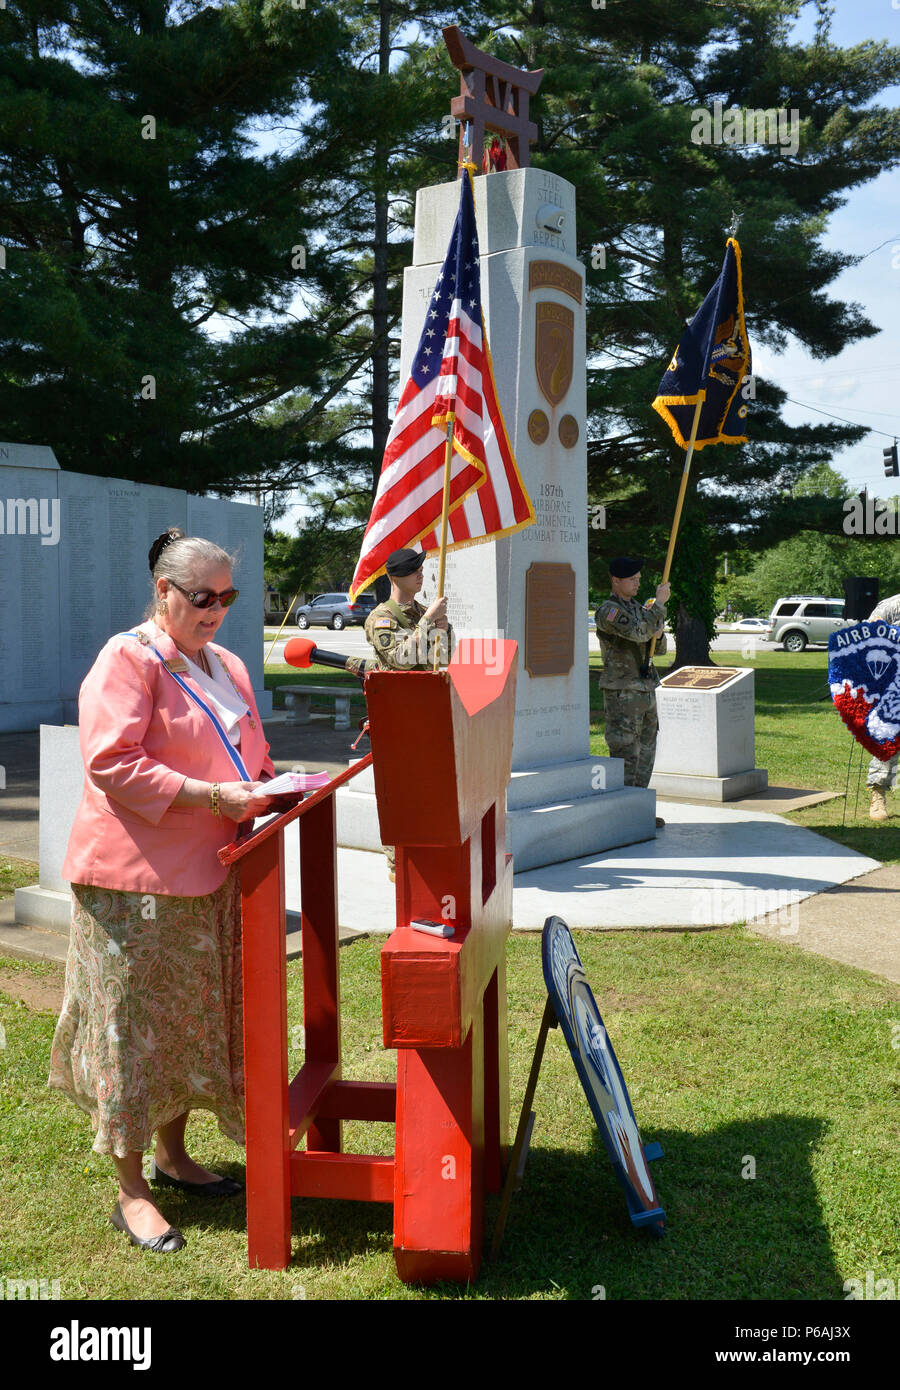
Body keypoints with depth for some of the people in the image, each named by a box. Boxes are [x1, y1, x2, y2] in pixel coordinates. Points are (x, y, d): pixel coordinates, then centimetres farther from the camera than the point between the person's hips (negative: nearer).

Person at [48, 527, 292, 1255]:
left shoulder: (227, 667, 15)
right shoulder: (127, 660, -10)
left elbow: (249, 754, 24)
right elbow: (113, 763, -19)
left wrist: (266, 788, 2)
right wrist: (211, 795, -23)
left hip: (209, 871, 8)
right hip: (138, 874, -8)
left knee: (199, 1018, 15)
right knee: (137, 1025, 1)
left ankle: (173, 1154, 33)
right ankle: (131, 1191, 12)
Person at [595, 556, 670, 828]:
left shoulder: (638, 607, 16)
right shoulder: (608, 611, -11)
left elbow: (659, 648, 19)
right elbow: (639, 632, -26)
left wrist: (658, 634, -3)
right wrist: (659, 603, -15)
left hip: (646, 691, 9)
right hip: (622, 693, -9)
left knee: (645, 752, 12)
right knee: (626, 754, -8)